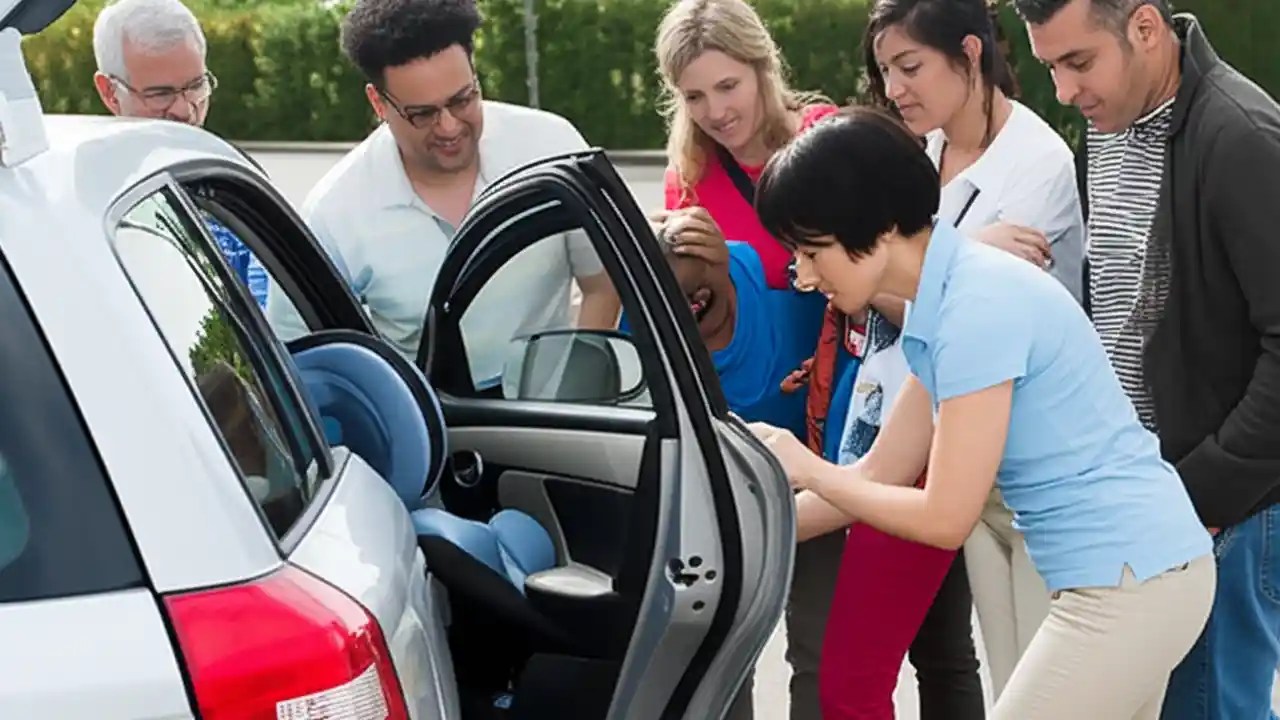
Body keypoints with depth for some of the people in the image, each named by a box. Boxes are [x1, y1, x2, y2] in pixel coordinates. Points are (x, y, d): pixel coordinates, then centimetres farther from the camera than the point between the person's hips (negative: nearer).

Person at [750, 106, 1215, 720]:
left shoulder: (978, 307, -20)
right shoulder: (948, 300, 9)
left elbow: (944, 518, -17)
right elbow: (879, 475, 15)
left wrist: (809, 470, -4)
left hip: (1129, 582, -9)